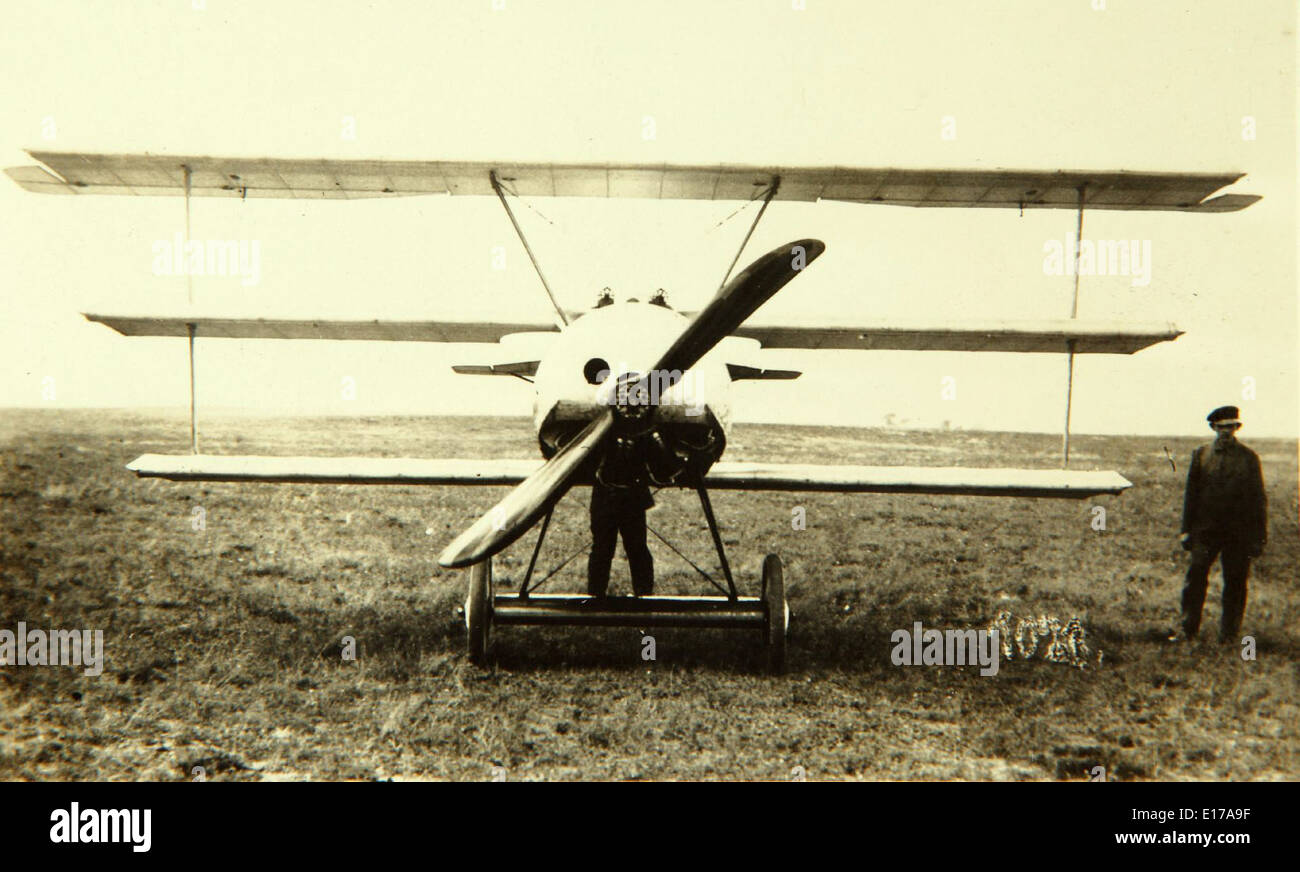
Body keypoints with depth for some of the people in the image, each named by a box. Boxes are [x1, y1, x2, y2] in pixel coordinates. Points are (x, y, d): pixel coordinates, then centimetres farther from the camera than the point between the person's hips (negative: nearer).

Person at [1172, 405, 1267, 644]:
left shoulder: (1249, 458, 4)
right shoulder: (1201, 454, 6)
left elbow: (1258, 498, 4)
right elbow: (1191, 493, 8)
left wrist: (1259, 536, 1)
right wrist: (1187, 529, 4)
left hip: (1239, 532, 0)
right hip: (1205, 529, 0)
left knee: (1235, 583, 5)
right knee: (1195, 577, -4)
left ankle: (1229, 633, 17)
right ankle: (1187, 630, 4)